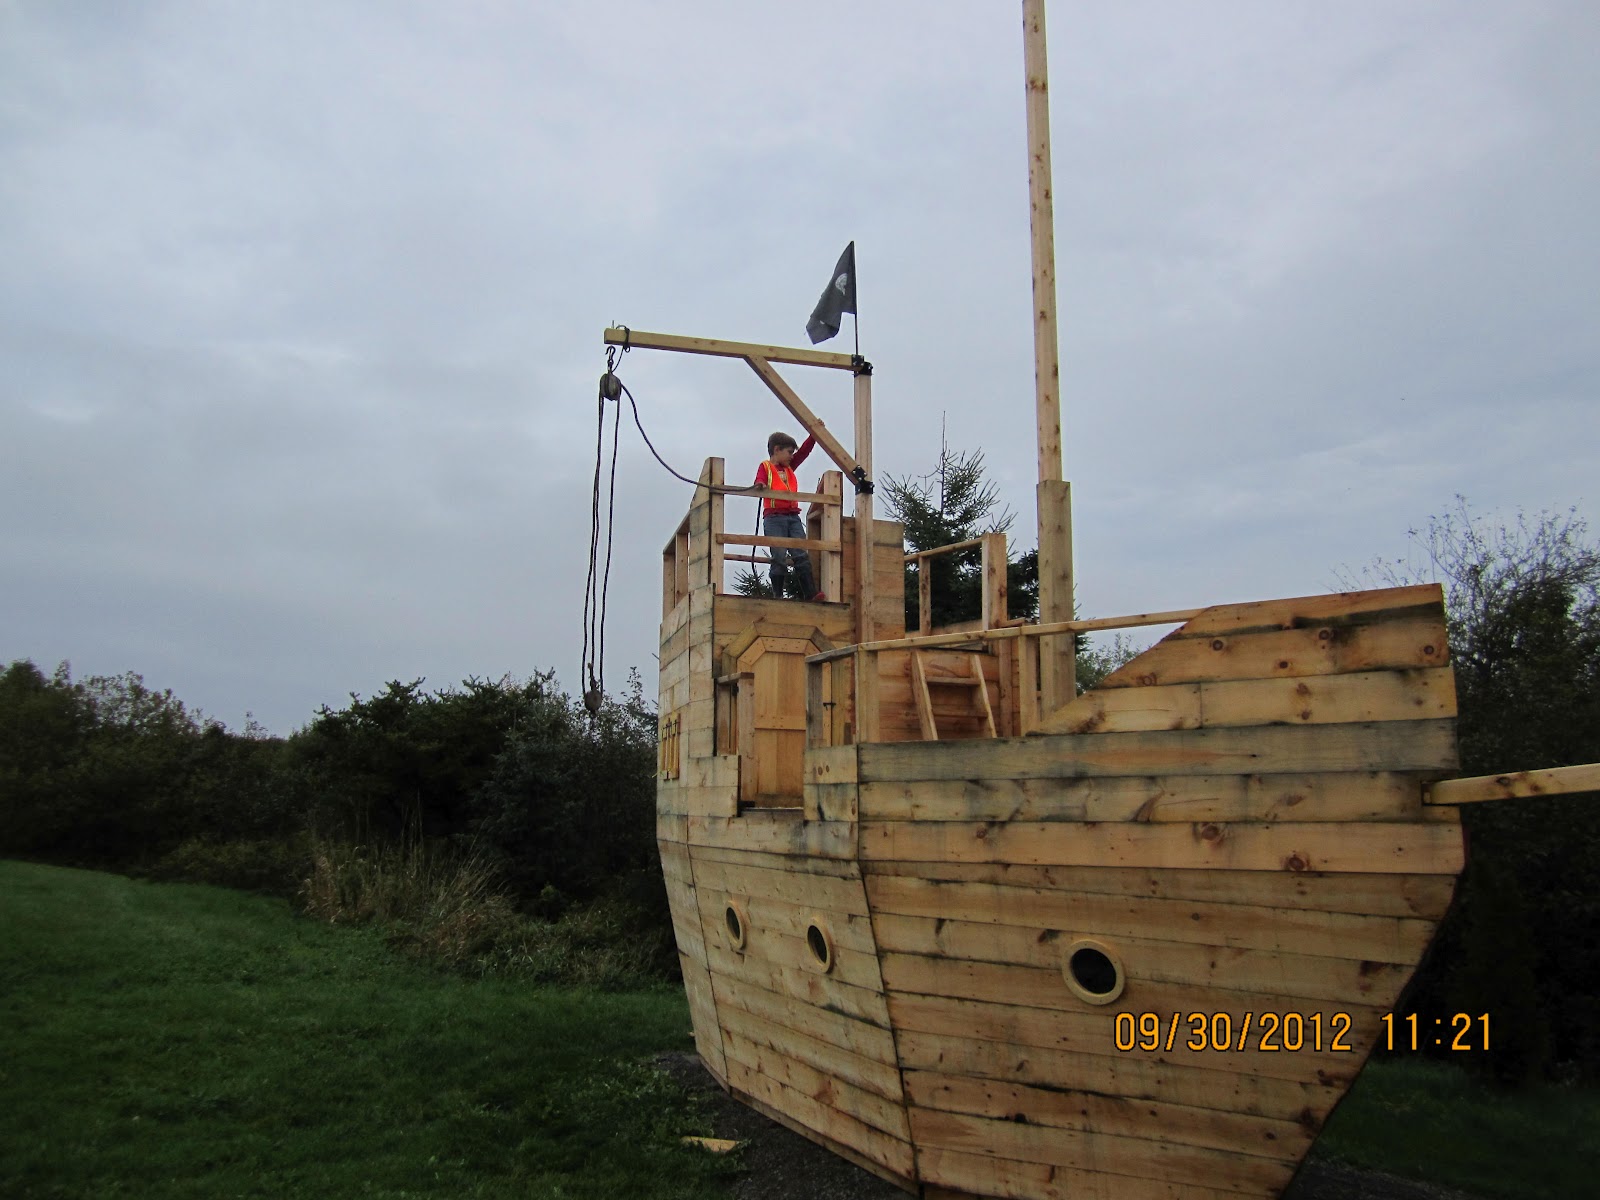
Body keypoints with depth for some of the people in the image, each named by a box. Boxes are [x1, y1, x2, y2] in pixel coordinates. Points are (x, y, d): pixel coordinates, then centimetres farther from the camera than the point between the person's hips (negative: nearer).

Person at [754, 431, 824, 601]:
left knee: (802, 555, -5)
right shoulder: (765, 467, 6)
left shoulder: (789, 467, 24)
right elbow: (759, 481, -12)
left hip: (793, 517, 6)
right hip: (774, 518, -6)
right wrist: (760, 485, -35)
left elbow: (805, 450, 19)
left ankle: (811, 593, -11)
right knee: (779, 558, -9)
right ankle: (778, 596, -6)